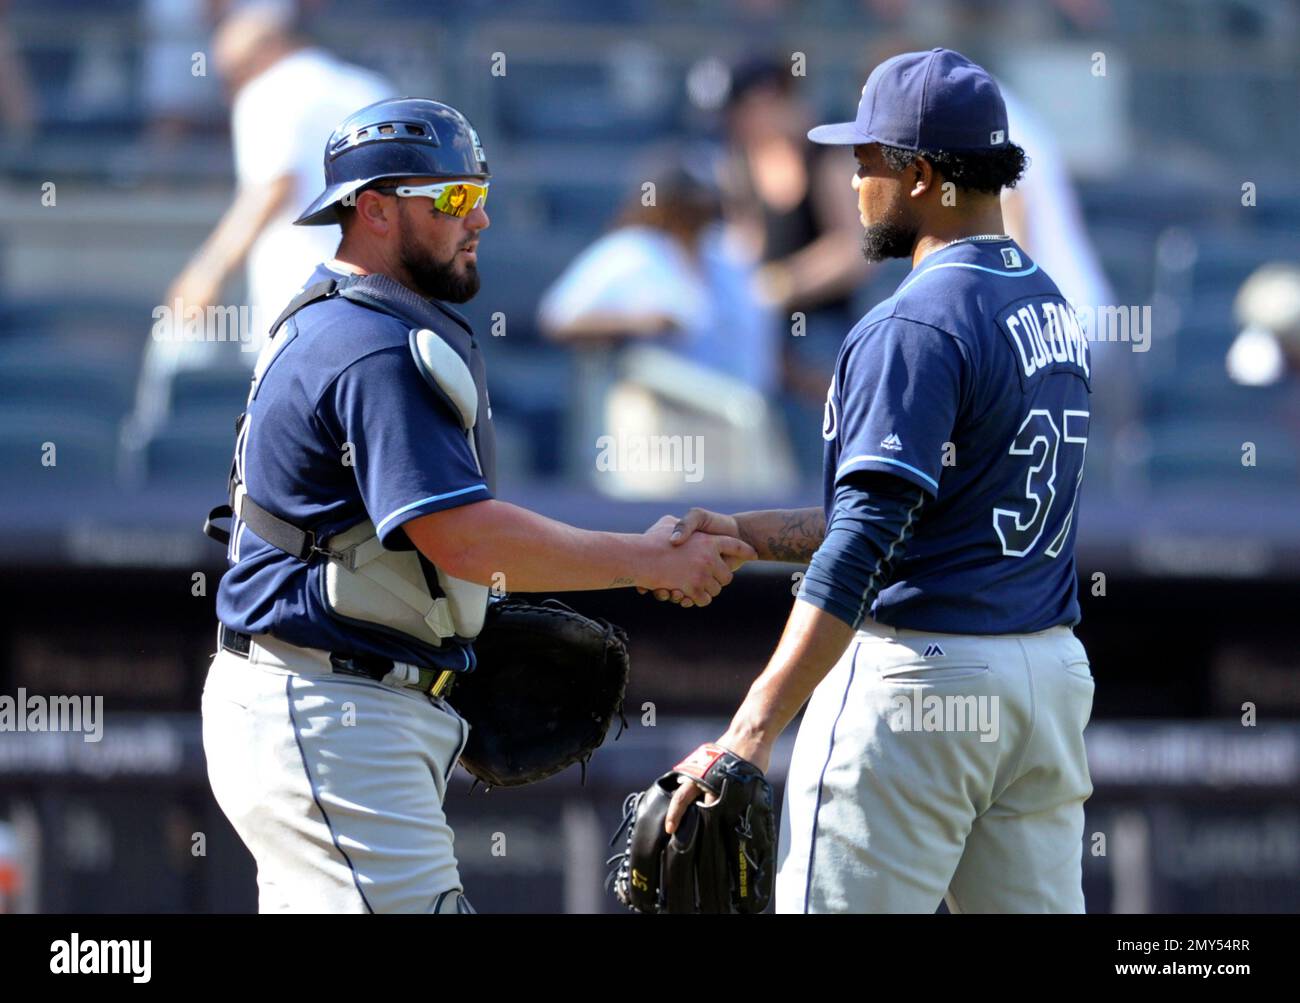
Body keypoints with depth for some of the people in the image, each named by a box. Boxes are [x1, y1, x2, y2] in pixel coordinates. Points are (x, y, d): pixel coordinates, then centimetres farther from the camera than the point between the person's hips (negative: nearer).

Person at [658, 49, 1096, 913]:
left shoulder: (915, 327, -15)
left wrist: (754, 728, -27)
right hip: (1054, 671, 9)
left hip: (915, 678, -9)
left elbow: (864, 547, -24)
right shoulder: (1053, 308, 13)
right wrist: (742, 534, 17)